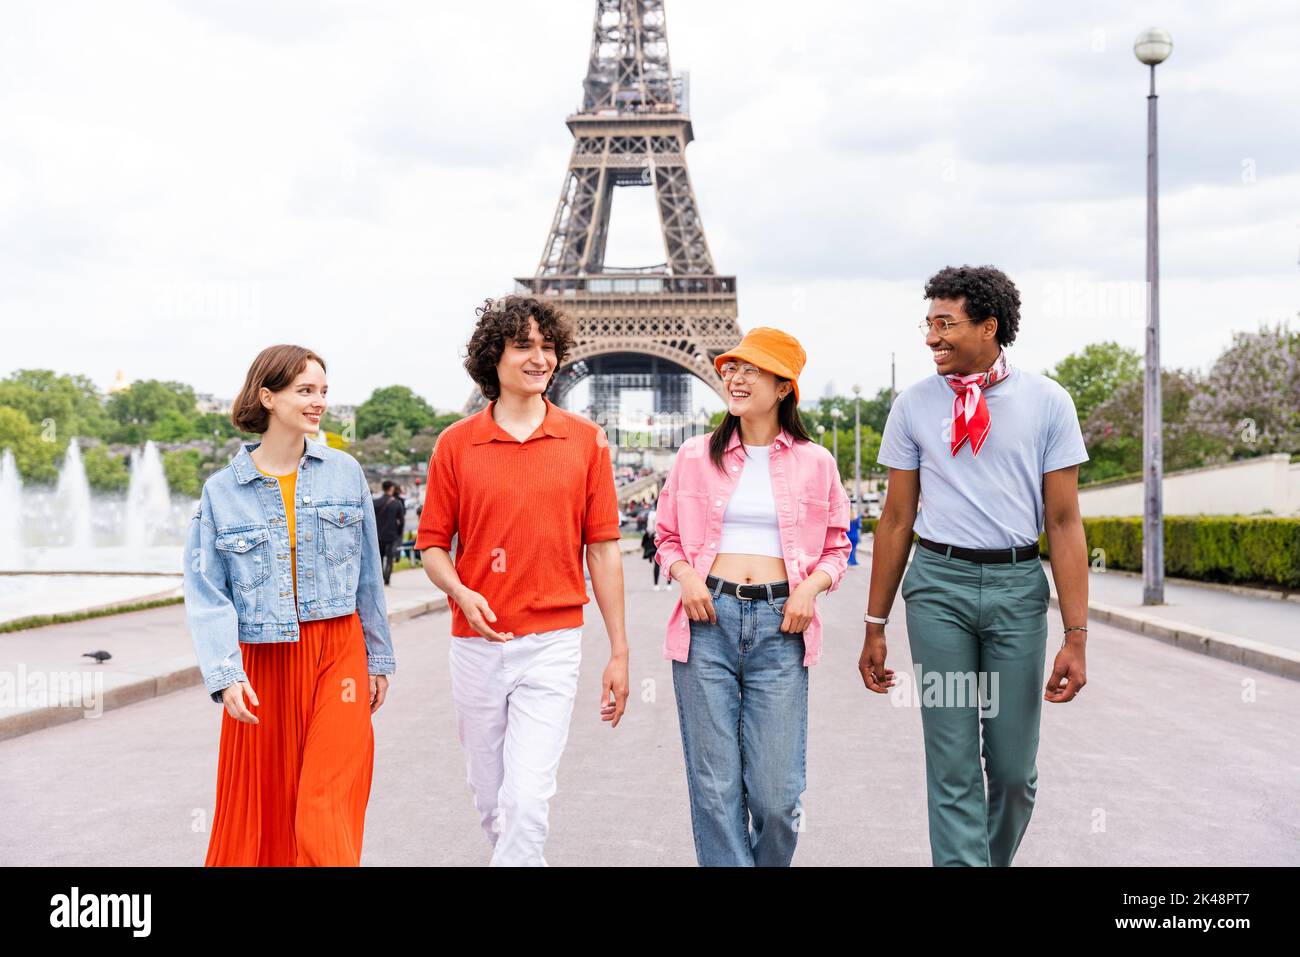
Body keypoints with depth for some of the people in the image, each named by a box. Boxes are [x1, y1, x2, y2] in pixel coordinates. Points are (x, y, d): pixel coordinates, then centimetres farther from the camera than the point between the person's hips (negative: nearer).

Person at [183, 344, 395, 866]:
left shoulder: (345, 472, 4)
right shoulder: (222, 490, 0)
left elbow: (368, 575, 10)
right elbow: (206, 593, -3)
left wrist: (379, 659, 12)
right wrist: (225, 675, -15)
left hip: (338, 652, 0)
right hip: (262, 662, 0)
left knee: (327, 815, -8)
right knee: (257, 813, 10)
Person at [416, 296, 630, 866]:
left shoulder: (585, 440, 1)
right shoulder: (456, 444, 2)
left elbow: (602, 547, 3)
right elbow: (432, 543, 7)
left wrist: (619, 652, 2)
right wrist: (461, 593, -15)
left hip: (552, 644, -2)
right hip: (476, 645, 2)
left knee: (527, 800, -10)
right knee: (491, 799, 14)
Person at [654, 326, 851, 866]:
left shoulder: (814, 463, 8)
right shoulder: (696, 456, 10)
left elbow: (836, 545, 15)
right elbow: (667, 534, 17)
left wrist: (812, 585, -4)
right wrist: (685, 574, -2)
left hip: (779, 625, -1)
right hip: (708, 620, 1)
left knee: (777, 795, -3)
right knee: (715, 788, -1)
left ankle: (770, 863, 23)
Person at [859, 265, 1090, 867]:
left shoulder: (1047, 402, 1)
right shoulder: (915, 405, 5)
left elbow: (1063, 522, 0)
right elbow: (896, 519, 9)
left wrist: (1075, 635, -6)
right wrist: (875, 626, 9)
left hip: (1017, 584, 0)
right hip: (938, 581, 0)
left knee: (1014, 767, 7)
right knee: (952, 769, 0)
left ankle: (996, 858, 32)